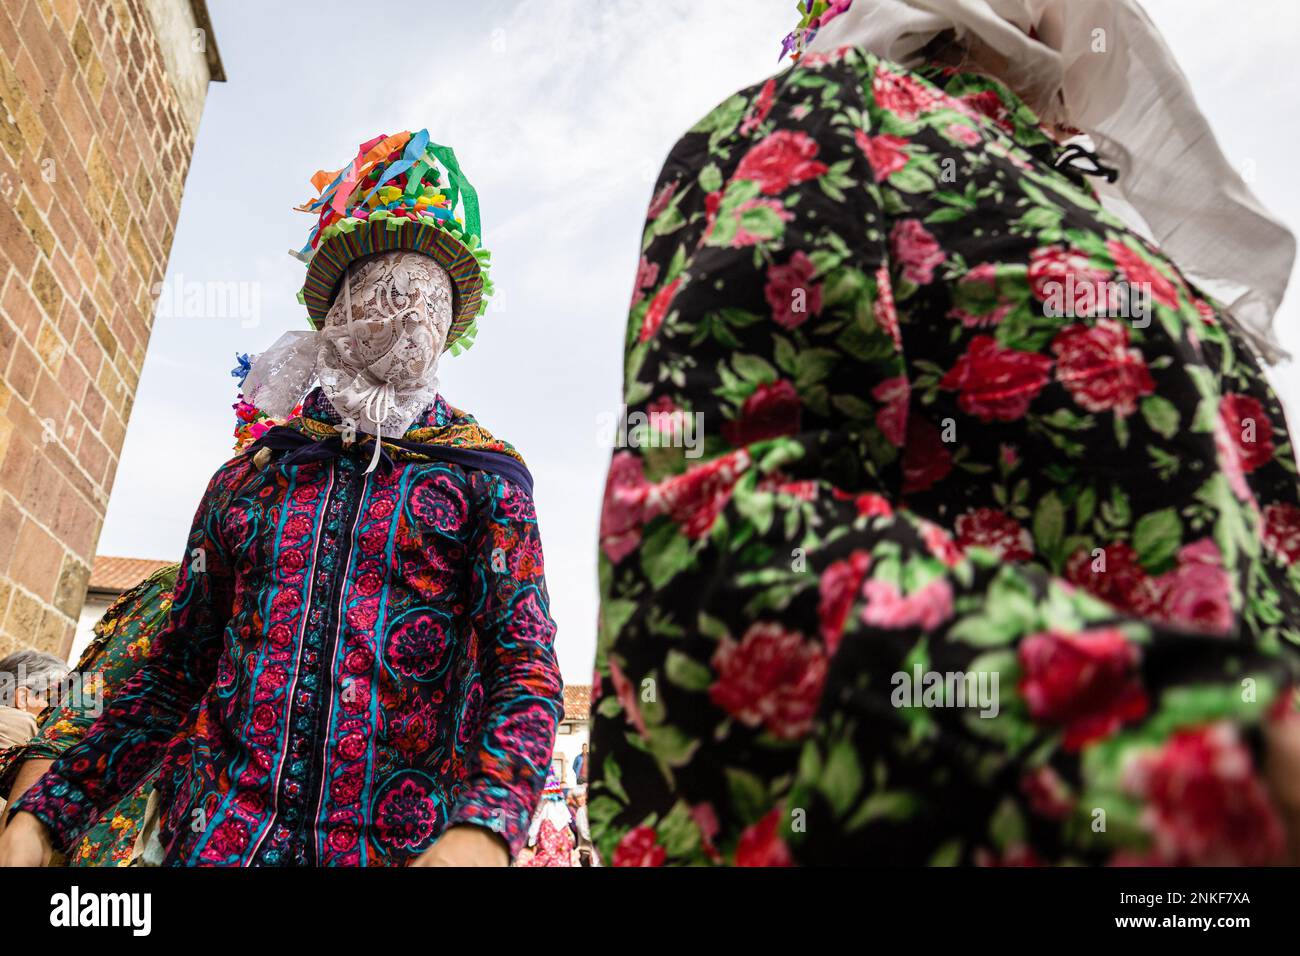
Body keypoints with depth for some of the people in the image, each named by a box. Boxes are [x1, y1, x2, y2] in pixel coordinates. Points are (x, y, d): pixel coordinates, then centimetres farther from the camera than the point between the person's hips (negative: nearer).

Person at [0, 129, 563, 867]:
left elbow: (527, 666, -11)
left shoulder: (486, 475, 0)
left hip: (400, 842, -2)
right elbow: (172, 674, 14)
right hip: (216, 834, 3)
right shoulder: (246, 479, 10)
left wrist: (485, 827, -26)